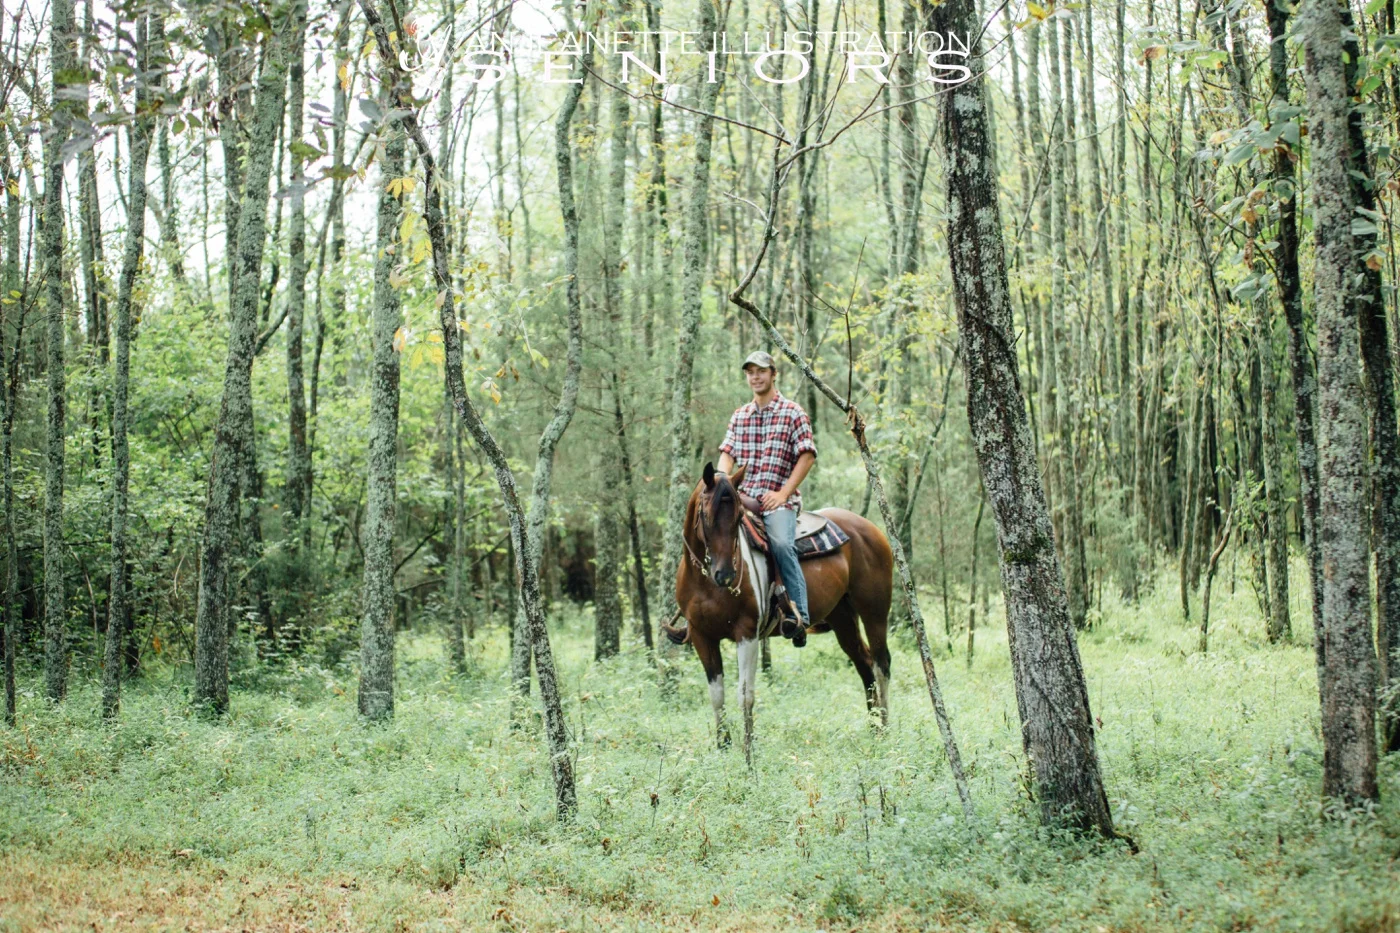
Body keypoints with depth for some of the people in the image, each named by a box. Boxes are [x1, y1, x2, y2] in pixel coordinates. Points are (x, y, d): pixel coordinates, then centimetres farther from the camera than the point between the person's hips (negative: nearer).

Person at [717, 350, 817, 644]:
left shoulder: (793, 413, 2)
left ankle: (799, 616, -30)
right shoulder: (739, 416, 18)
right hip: (743, 497, 5)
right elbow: (727, 453, 16)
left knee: (781, 543, -32)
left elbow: (807, 456, -3)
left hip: (778, 500, -5)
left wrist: (782, 494, -12)